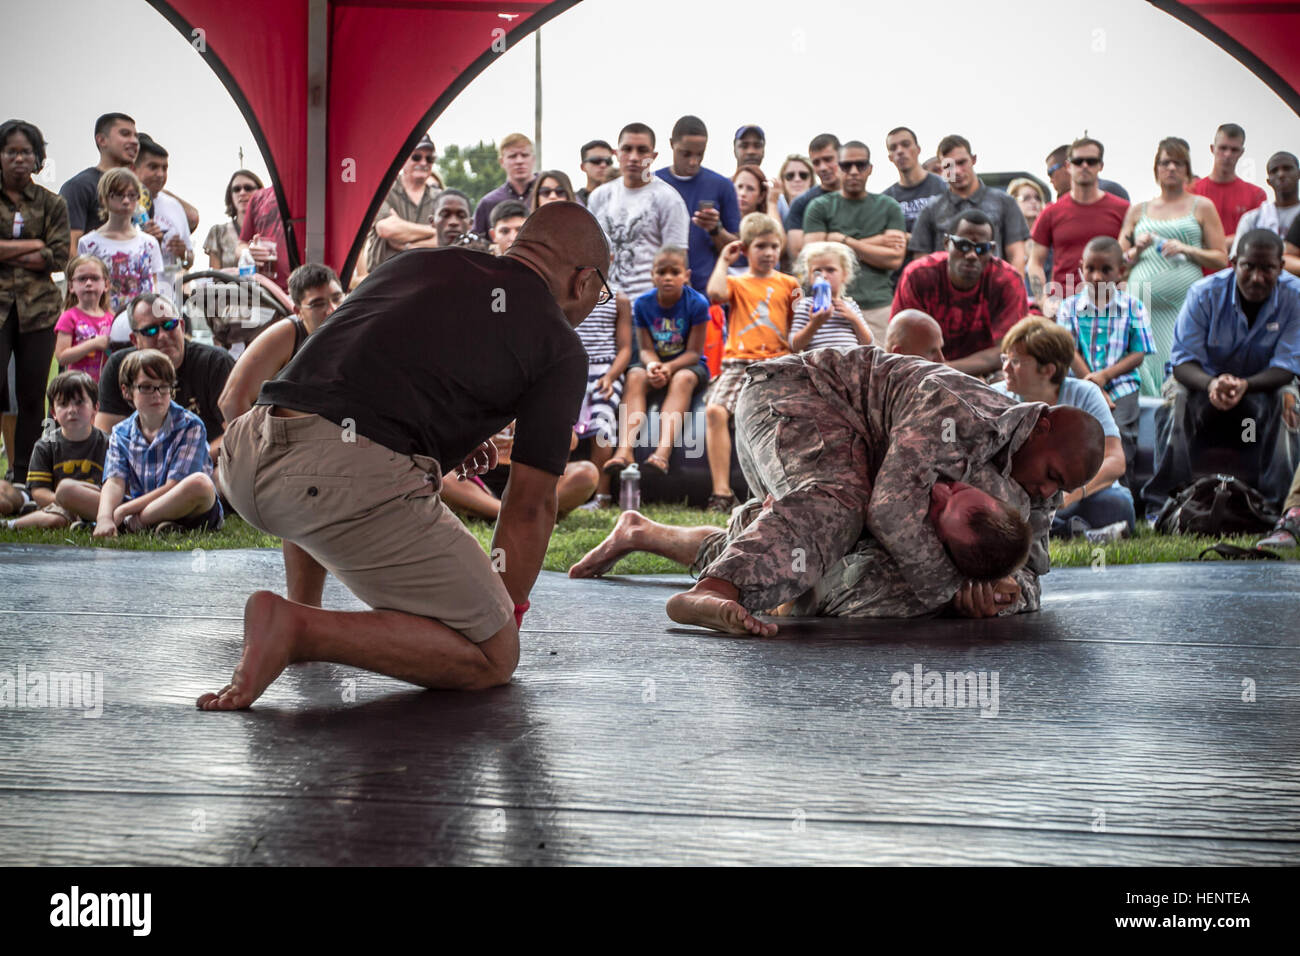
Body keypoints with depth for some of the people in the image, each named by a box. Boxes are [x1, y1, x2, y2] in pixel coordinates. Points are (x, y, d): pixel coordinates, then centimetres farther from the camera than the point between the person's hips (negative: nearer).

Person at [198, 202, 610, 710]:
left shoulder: (415, 260, 27)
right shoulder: (560, 345, 11)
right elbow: (530, 504, 13)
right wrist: (508, 611, 27)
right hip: (352, 478, -7)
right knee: (493, 658, 5)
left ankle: (301, 606, 33)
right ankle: (303, 631, -12)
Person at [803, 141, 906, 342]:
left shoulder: (888, 207, 14)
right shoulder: (820, 207, 9)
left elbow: (895, 259, 2)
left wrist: (845, 241, -1)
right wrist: (874, 242, 0)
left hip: (879, 308, 1)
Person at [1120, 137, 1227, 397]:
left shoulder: (1202, 207, 12)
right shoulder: (1138, 211, 19)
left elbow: (1221, 259, 7)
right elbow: (1118, 262, 18)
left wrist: (1186, 249, -7)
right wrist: (1137, 250, -1)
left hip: (1184, 298, -2)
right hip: (1142, 301, 2)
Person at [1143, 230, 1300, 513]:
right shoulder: (1205, 293, -19)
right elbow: (1183, 361, -21)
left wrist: (1244, 385, -43)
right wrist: (1211, 384, -45)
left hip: (1263, 383, 0)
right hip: (1205, 379, 0)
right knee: (1177, 398, -31)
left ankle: (1276, 505, -29)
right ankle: (1162, 503, -31)